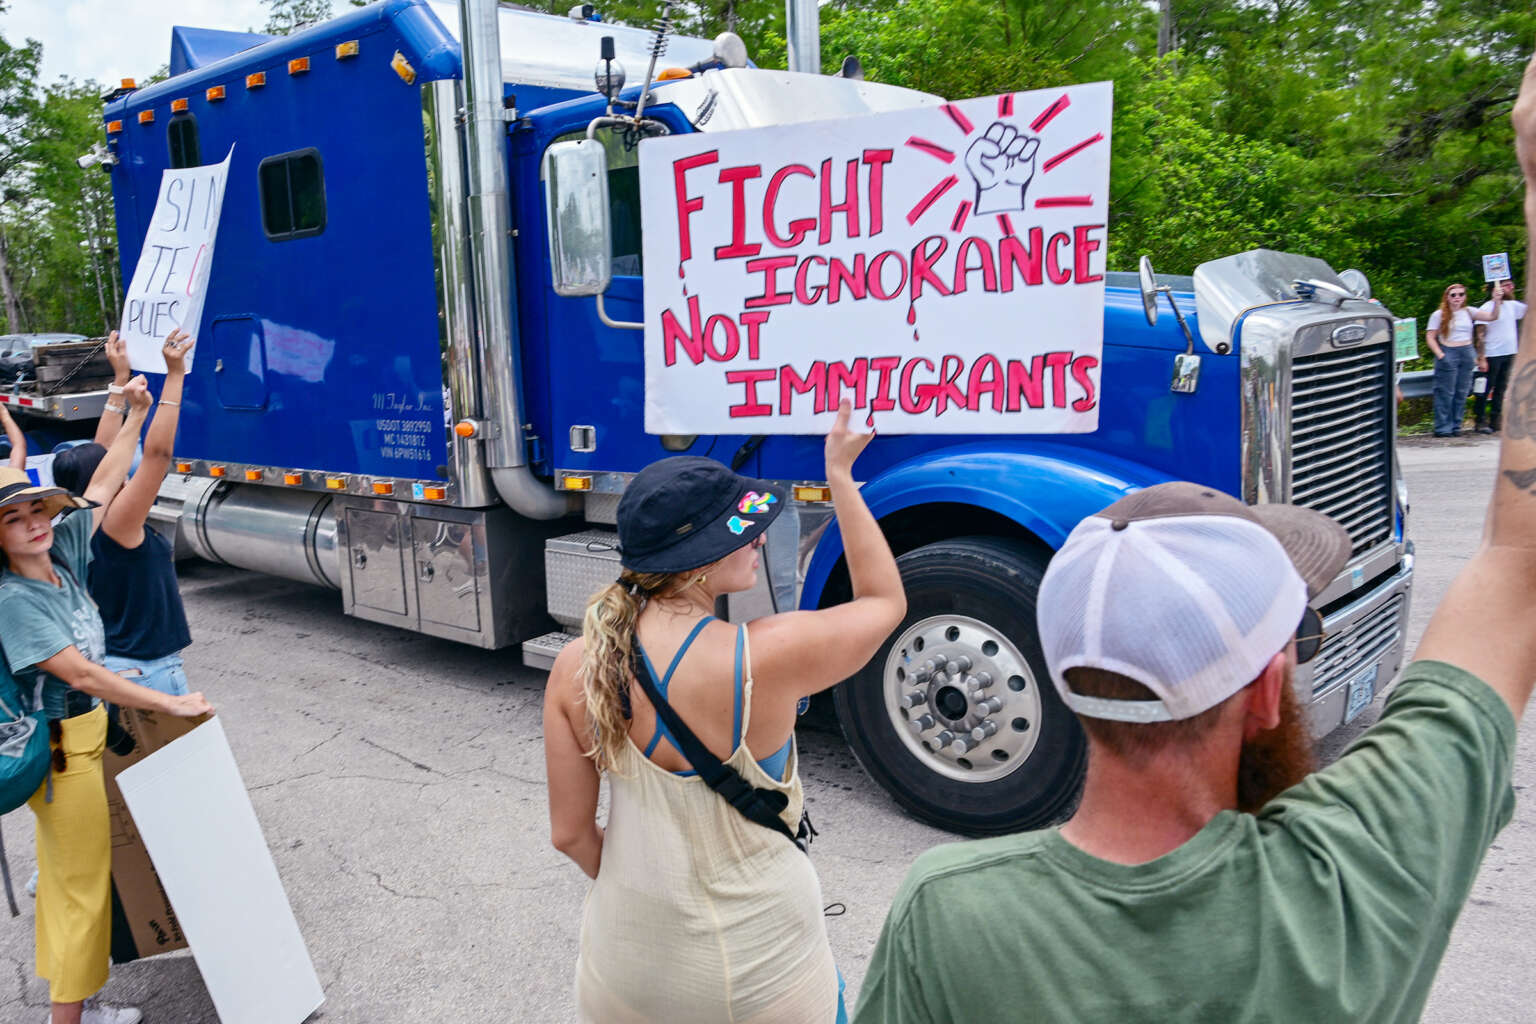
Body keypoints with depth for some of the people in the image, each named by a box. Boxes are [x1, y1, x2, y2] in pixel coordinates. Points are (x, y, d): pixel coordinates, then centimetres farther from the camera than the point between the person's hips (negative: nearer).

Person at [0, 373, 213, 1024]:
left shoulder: (63, 555, -1)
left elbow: (104, 482, 7)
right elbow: (82, 674, -24)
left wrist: (137, 414, 8)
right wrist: (170, 704, -22)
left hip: (87, 735, 8)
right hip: (60, 748, -8)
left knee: (68, 876, 18)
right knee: (83, 885, 1)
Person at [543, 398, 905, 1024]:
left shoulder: (576, 668, -15)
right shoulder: (770, 656, -26)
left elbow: (570, 834, -5)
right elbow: (884, 601, -6)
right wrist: (841, 478, -2)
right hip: (762, 972, -2)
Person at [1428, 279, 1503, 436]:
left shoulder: (1469, 312, 9)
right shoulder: (1438, 315, -1)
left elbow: (1492, 316, 3)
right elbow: (1431, 338, -3)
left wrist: (1497, 302, -13)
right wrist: (1440, 355, -13)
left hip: (1467, 354, 4)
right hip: (1448, 354, -4)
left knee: (1462, 392, 7)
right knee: (1445, 393, -5)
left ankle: (1456, 426, 15)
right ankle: (1442, 428, -1)